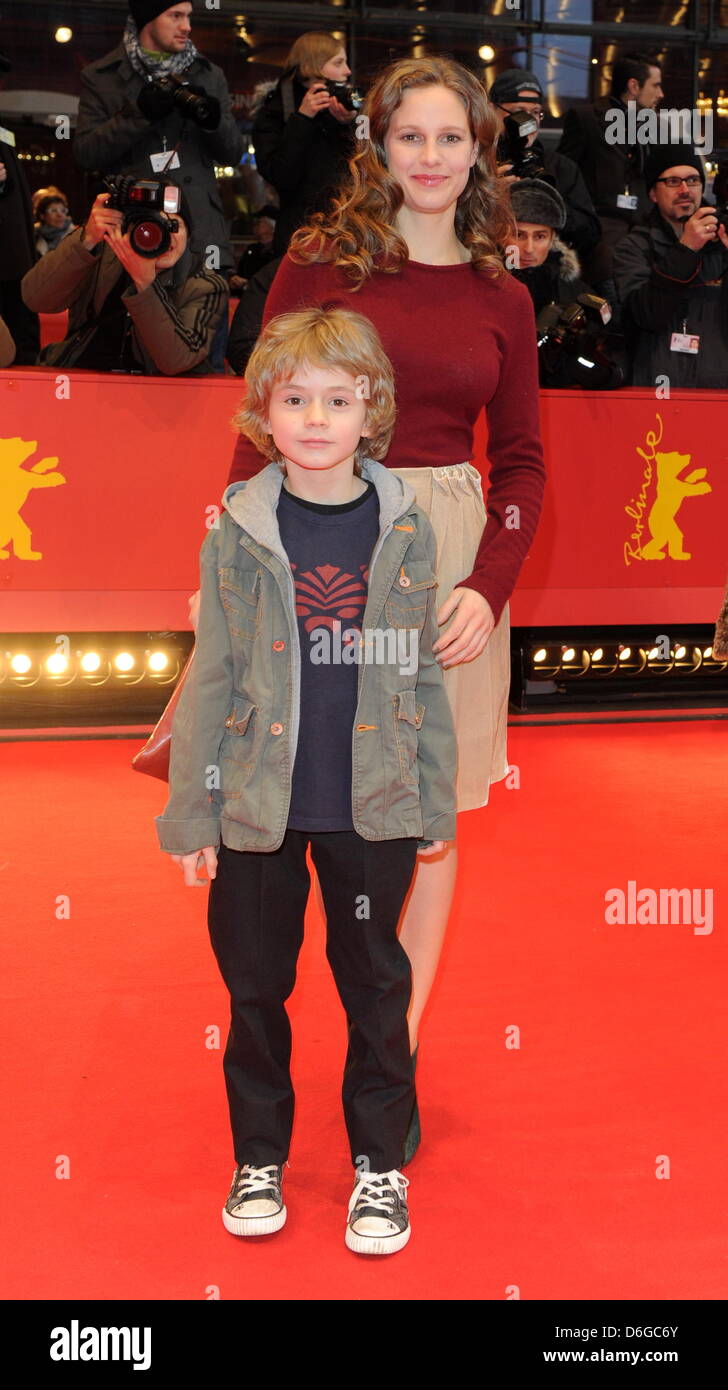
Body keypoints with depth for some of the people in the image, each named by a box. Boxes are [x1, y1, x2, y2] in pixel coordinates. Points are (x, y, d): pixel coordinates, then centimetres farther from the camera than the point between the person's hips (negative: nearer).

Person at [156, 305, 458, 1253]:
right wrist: (191, 811, -3)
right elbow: (210, 679, -1)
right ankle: (259, 1158, 32)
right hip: (258, 808, 0)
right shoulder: (238, 532, -3)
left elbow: (422, 676, 3)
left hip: (374, 807, 0)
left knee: (376, 985, 11)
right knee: (256, 985, 13)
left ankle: (380, 1161, 29)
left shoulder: (404, 527, -1)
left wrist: (436, 803, 2)